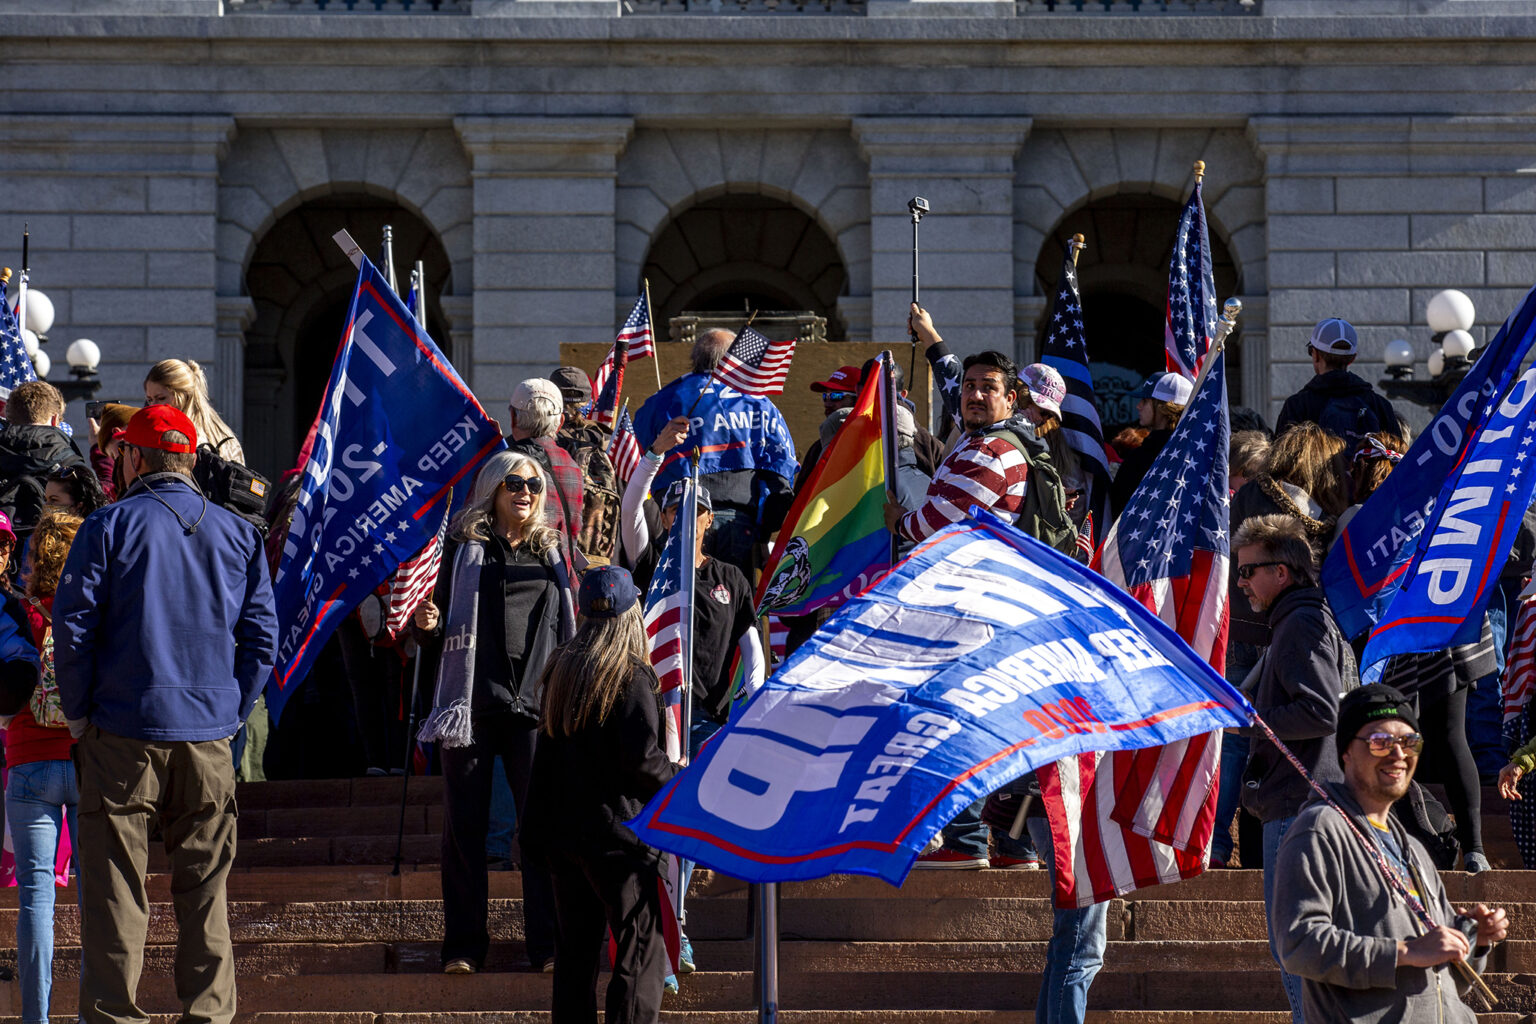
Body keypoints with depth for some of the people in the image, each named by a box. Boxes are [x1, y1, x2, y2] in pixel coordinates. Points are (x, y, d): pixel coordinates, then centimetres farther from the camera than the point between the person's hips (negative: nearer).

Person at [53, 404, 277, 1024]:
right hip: (209, 736, 3)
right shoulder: (238, 534, 7)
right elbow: (262, 637, 6)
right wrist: (233, 713, 12)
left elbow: (72, 625, -7)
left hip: (123, 733, -3)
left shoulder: (109, 526, -4)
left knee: (115, 887, 2)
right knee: (204, 888, 9)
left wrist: (79, 714, 2)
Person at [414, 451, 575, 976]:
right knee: (465, 825, 0)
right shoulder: (465, 548, 10)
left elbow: (566, 633, 22)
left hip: (534, 704, 1)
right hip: (473, 703, -1)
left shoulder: (551, 553, 16)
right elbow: (440, 644, 11)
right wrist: (428, 627, -11)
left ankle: (548, 945, -1)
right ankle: (464, 946, 7)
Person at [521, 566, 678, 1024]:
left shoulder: (562, 670, 7)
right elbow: (641, 759, -18)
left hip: (564, 828, 7)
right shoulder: (632, 677, -13)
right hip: (617, 830, -7)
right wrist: (679, 779, 0)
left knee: (575, 947, 13)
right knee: (642, 951, -3)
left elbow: (550, 746, 12)